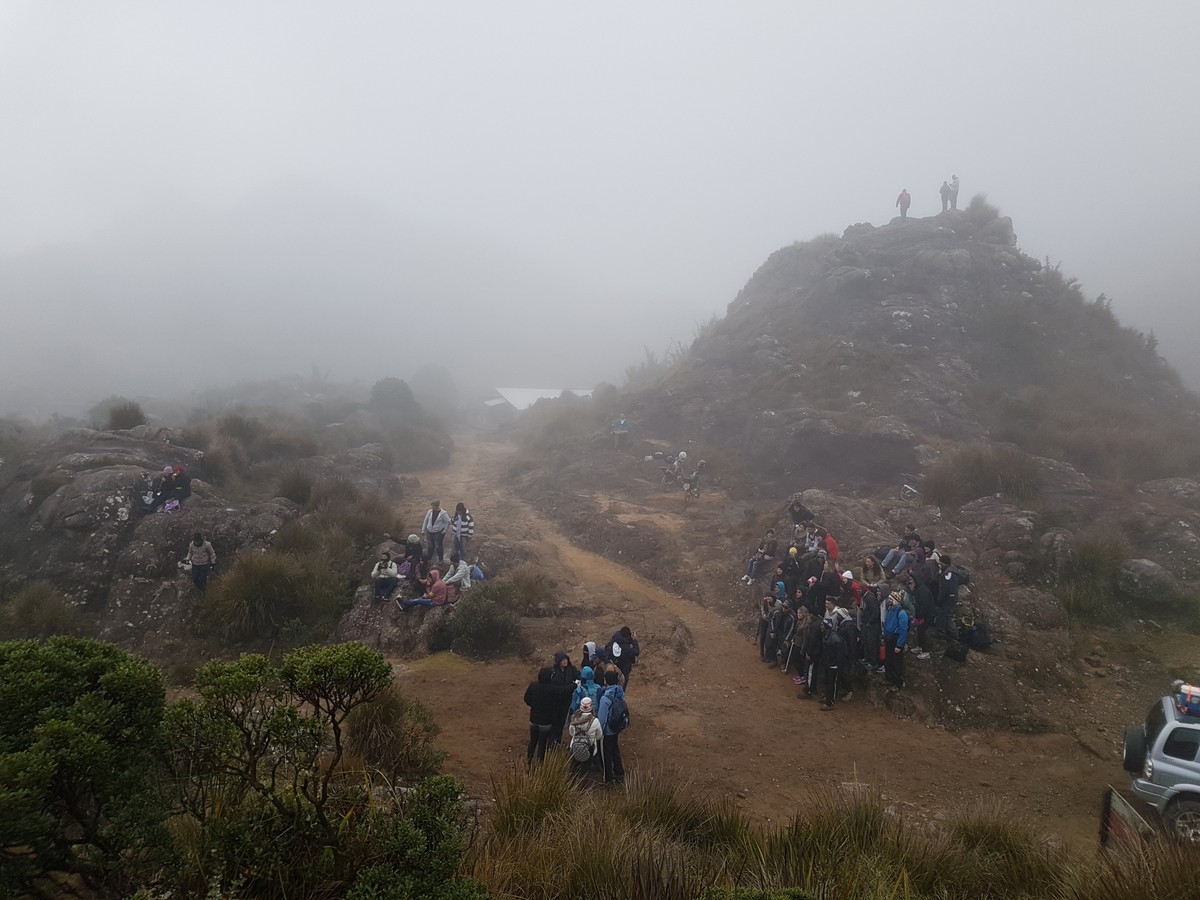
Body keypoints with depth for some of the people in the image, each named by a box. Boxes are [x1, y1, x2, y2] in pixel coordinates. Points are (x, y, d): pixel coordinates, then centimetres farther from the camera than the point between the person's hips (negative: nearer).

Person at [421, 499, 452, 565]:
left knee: (438, 546, 0)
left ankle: (441, 560, 18)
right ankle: (429, 559, 26)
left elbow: (448, 522, -7)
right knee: (431, 546, 12)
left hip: (438, 532, -4)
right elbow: (425, 521, 7)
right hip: (430, 532, 4)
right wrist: (423, 530, 7)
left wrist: (444, 531, -7)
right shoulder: (430, 512, -1)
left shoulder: (443, 513, -14)